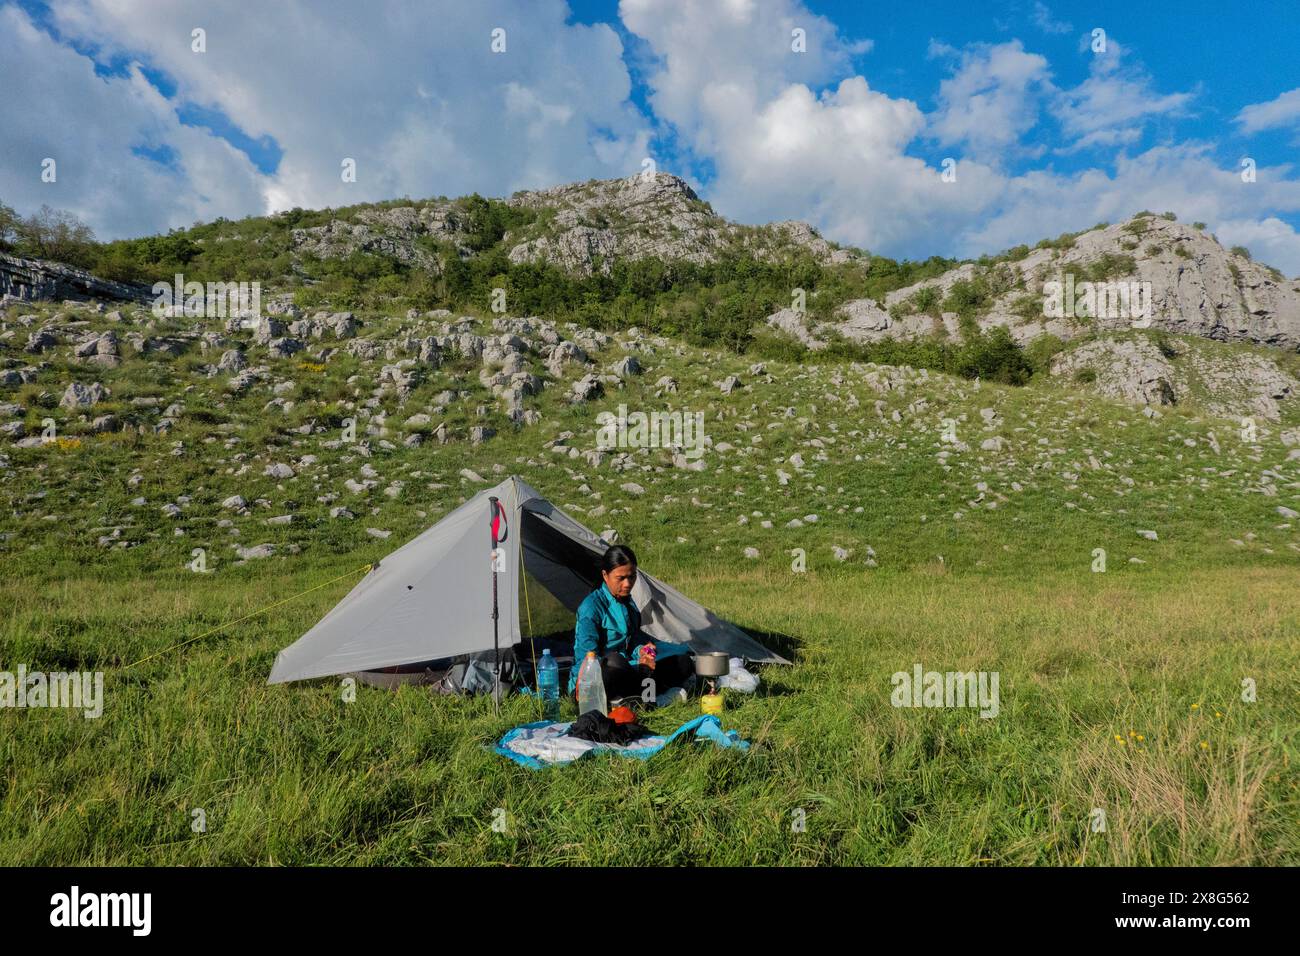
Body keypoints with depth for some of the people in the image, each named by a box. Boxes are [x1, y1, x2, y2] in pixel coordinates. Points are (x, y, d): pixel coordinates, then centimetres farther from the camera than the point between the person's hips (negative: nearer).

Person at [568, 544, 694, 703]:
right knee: (614, 662, -42)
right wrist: (637, 665, -24)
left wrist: (640, 650, -8)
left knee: (682, 661, -1)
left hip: (624, 672, 7)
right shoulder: (590, 607, -16)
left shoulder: (627, 602, 8)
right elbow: (589, 660, -21)